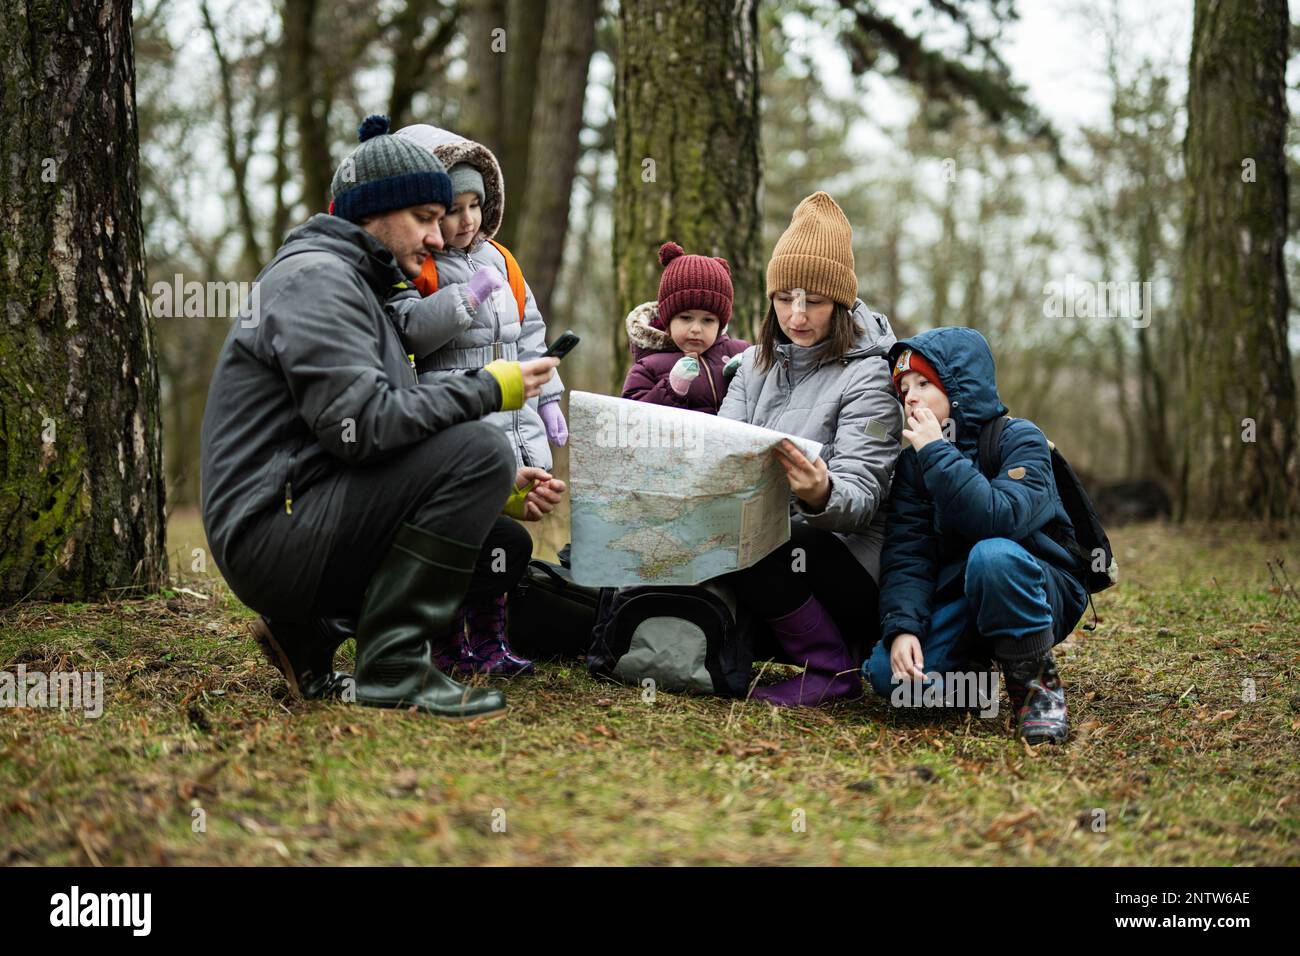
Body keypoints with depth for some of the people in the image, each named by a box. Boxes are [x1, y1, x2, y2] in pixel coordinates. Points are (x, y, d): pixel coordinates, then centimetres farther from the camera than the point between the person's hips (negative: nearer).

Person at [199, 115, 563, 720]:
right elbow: (359, 425, -24)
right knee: (479, 448, -20)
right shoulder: (316, 276, -10)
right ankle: (393, 666, -16)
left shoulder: (353, 287, 24)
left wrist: (504, 494, 6)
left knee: (503, 548, 9)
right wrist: (486, 390, -14)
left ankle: (309, 633, 9)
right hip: (271, 529, -10)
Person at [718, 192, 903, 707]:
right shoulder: (755, 363, 12)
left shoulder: (868, 375, -8)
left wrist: (822, 494, -43)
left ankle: (833, 671, -11)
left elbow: (861, 495, -19)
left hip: (852, 563, -6)